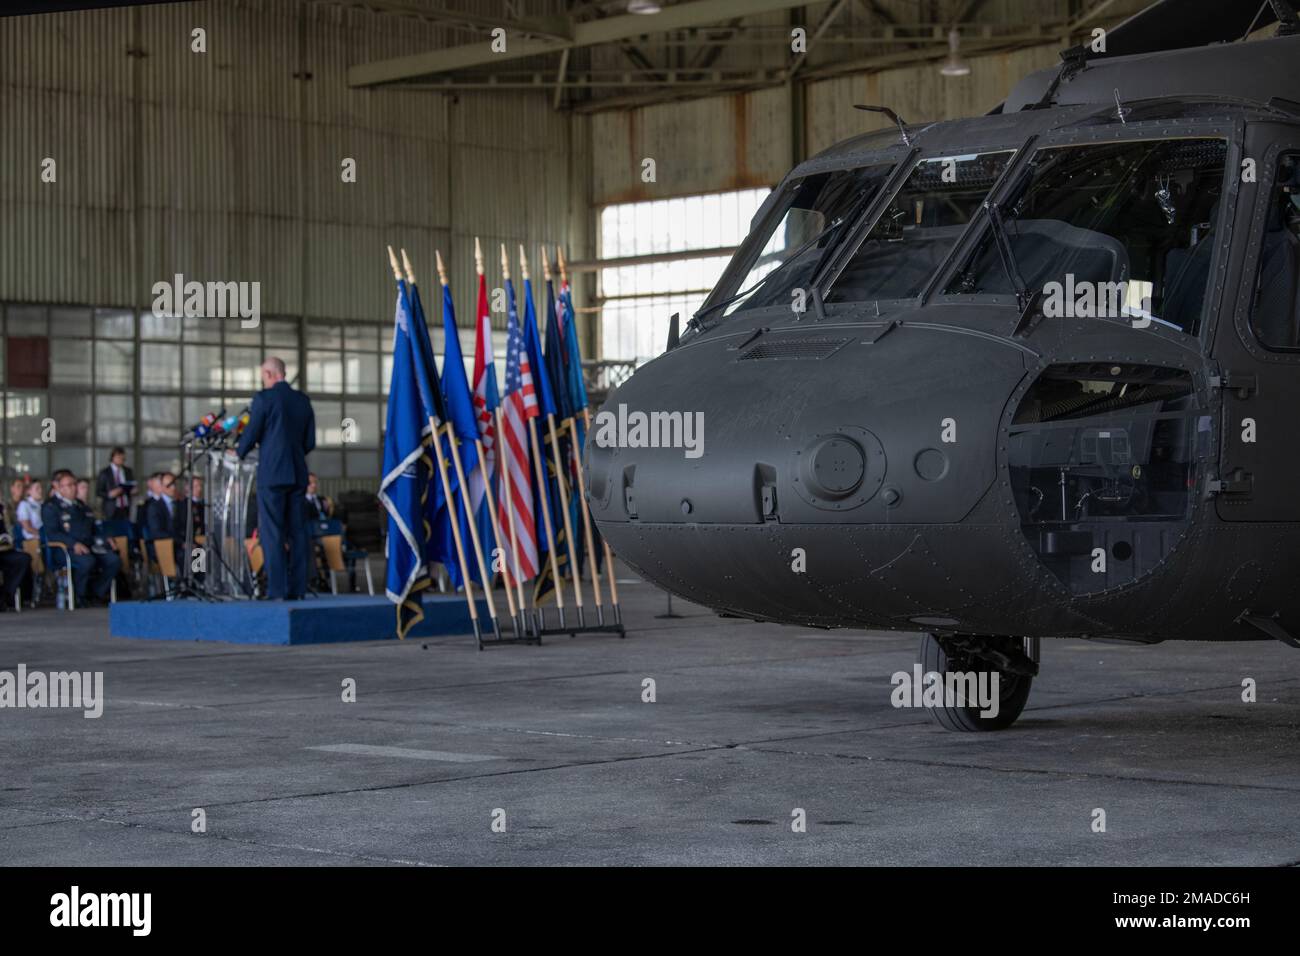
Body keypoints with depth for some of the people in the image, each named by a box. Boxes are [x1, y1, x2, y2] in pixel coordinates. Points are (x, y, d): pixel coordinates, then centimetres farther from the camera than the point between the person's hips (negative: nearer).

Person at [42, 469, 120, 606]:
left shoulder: (80, 505, 26)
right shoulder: (50, 507, 0)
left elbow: (93, 527, 33)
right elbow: (52, 533, -12)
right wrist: (74, 544, -24)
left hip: (89, 545, 7)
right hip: (64, 549, -7)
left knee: (114, 560, -18)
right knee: (87, 561, -36)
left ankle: (97, 591, -2)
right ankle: (80, 596, -13)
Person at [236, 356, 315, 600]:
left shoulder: (264, 398, -7)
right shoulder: (303, 400, 10)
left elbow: (251, 434, -6)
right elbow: (310, 442, 12)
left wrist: (239, 453, 13)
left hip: (271, 474, -5)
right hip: (298, 474, 5)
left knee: (272, 533, -4)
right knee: (298, 532, 6)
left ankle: (277, 590, -9)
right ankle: (297, 589, 5)